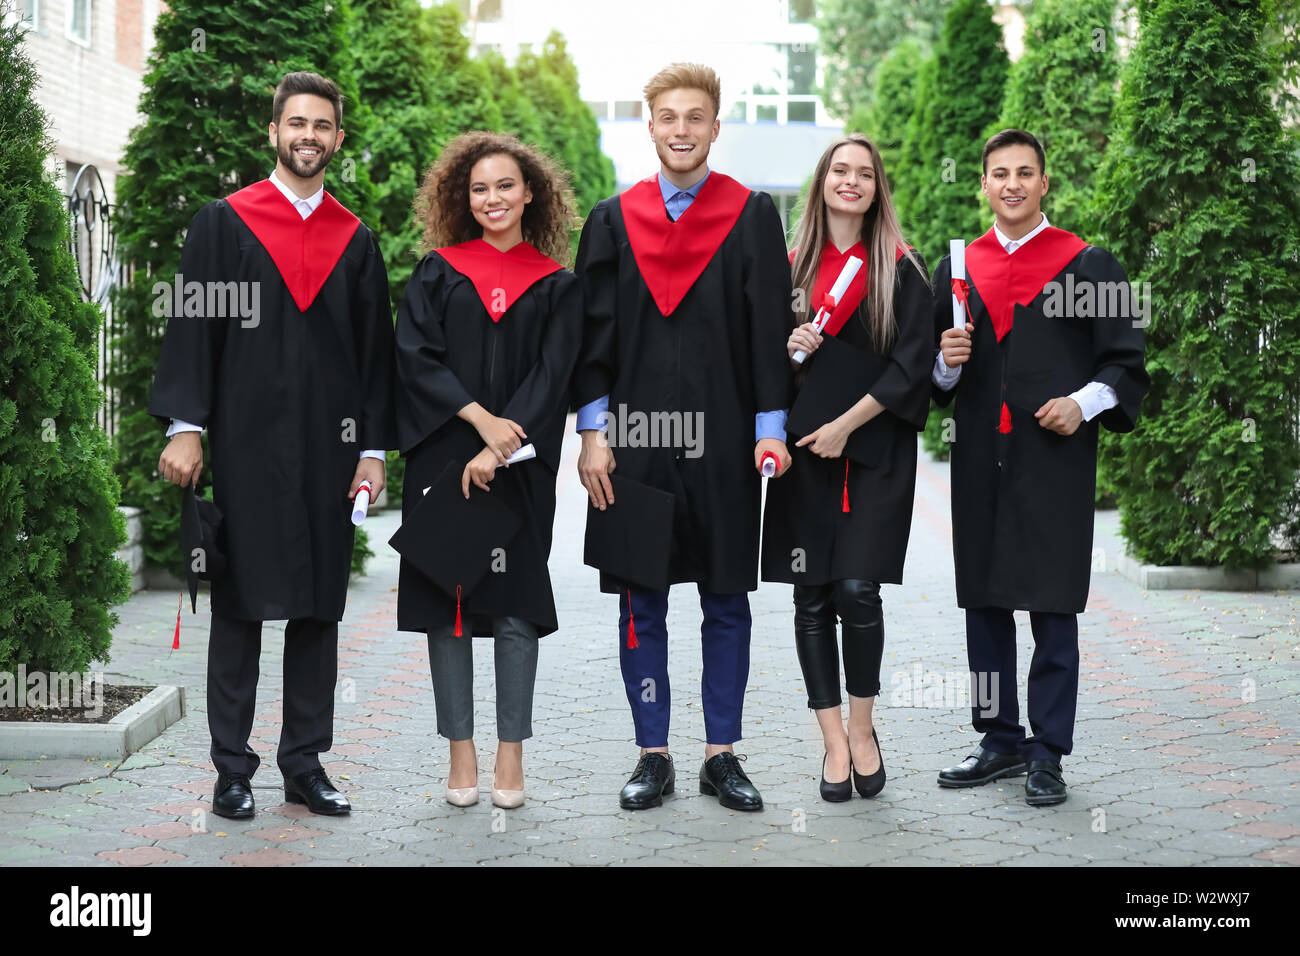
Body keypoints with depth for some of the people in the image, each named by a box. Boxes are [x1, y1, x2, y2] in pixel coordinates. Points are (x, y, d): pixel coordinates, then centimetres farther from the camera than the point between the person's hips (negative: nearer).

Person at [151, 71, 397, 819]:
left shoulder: (357, 242, 11)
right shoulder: (224, 223, 4)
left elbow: (377, 351, 10)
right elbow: (193, 326, 0)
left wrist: (373, 448, 3)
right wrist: (186, 426, -9)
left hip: (328, 447, 3)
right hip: (245, 442, -2)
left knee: (319, 608, 6)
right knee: (241, 604, 1)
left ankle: (305, 764, 14)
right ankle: (233, 770, 8)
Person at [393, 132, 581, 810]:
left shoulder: (556, 284, 7)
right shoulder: (438, 272, 7)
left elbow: (552, 373, -2)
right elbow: (414, 354, -3)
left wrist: (500, 448, -13)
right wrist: (479, 416, -14)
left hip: (520, 464, 0)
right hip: (443, 457, 1)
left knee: (515, 604, -1)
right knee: (446, 601, 1)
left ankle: (511, 755, 7)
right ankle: (460, 753, 9)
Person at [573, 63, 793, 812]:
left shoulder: (753, 215, 4)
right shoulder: (615, 219, 7)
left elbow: (769, 327, 1)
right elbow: (595, 330, 5)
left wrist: (770, 428, -6)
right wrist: (594, 431, -2)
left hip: (723, 438, -1)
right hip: (637, 435, 1)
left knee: (727, 602, 6)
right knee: (642, 604, 5)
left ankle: (722, 756, 15)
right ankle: (654, 757, 14)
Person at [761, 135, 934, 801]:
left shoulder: (900, 269, 3)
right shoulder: (792, 266, 11)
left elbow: (911, 362, -4)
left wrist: (846, 423, -11)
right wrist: (787, 350, -9)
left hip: (874, 451, -3)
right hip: (803, 451, 3)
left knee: (858, 591, -11)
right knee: (812, 597, 1)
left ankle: (861, 726, 8)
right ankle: (834, 741, 9)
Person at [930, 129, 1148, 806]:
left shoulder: (1087, 264, 2)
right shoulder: (958, 268, 12)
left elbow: (1126, 362, 2)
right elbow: (937, 376, 16)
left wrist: (1083, 402, -15)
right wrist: (947, 361, -6)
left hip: (1054, 458, -4)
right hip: (980, 460, 4)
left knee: (1052, 609, -1)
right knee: (984, 603, 8)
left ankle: (1047, 755, 7)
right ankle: (1001, 742, 20)